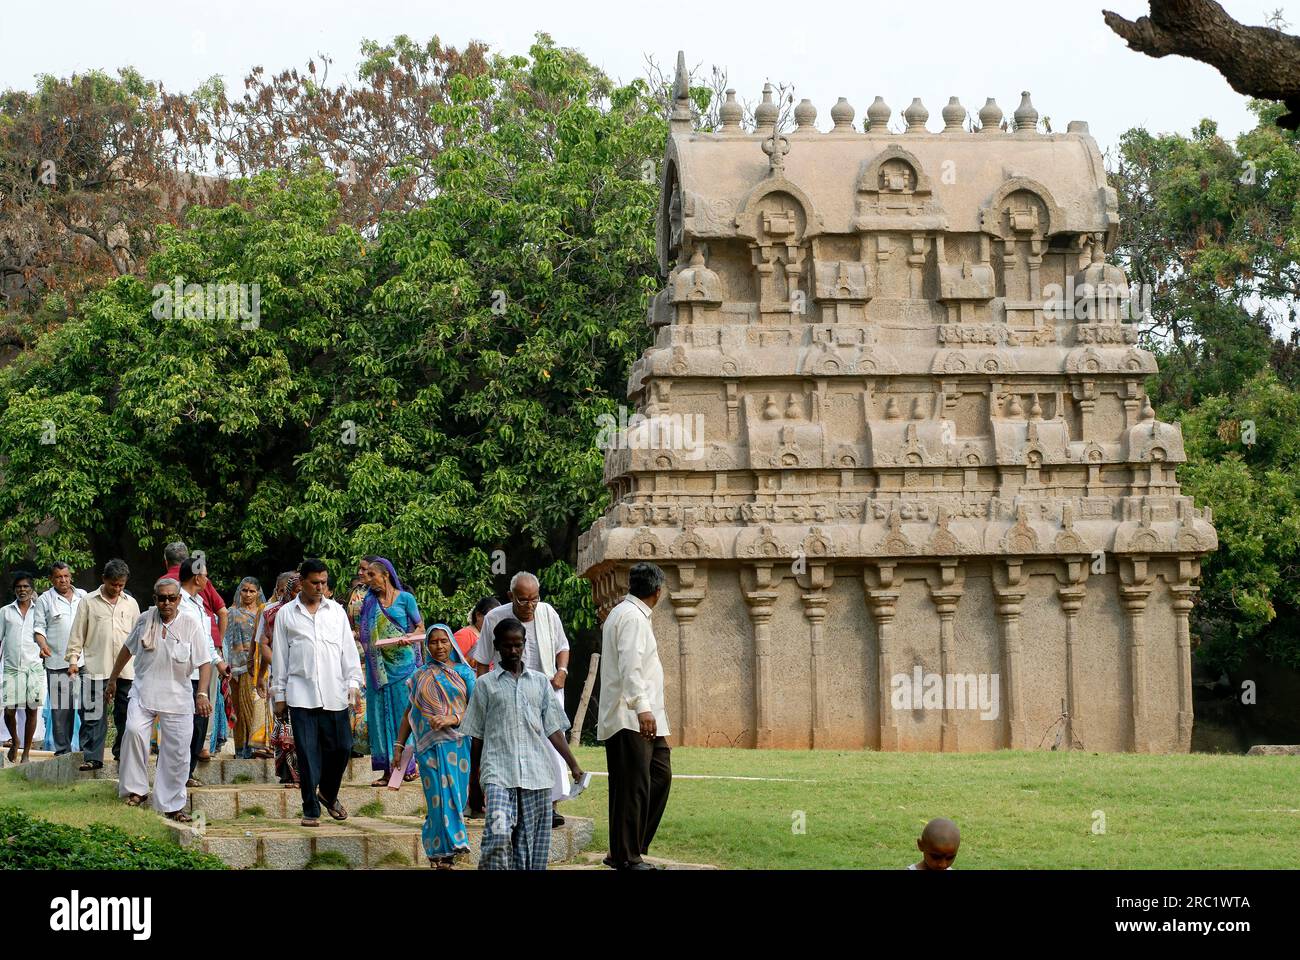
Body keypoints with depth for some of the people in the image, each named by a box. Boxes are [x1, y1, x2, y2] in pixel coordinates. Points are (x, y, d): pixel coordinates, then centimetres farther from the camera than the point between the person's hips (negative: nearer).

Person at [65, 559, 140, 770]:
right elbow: (77, 634, 4)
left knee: (125, 713, 9)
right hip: (96, 668, -3)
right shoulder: (89, 602, 3)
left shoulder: (131, 603, 12)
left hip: (126, 668, 3)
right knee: (94, 715, -6)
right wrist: (73, 659, -4)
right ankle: (92, 757, -5)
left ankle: (122, 752, 21)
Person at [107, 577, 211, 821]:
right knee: (134, 731, -25)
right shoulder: (145, 620, 5)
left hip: (177, 698, -1)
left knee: (176, 752, 0)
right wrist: (113, 678, 23)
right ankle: (137, 789, -14)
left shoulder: (192, 626, -3)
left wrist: (202, 695, -15)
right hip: (143, 694, 1)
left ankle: (171, 805, 13)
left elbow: (204, 663, -4)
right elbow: (127, 649, 19)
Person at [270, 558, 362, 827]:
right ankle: (311, 810, 3)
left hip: (334, 694, 2)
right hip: (300, 694, -2)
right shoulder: (286, 614, 8)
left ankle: (328, 794, 26)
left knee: (341, 747, 1)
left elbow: (349, 649, 12)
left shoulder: (336, 611, 12)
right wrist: (279, 694, 6)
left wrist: (353, 682, 3)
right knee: (307, 753, -3)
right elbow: (279, 656, 8)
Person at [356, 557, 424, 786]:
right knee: (380, 714, 0)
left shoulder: (405, 599, 2)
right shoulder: (369, 602, 13)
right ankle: (387, 769, 2)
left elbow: (421, 627, 2)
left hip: (402, 662, -4)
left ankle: (409, 765, 7)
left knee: (403, 710, -2)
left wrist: (408, 637, -16)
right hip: (378, 664, 4)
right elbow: (362, 631, 17)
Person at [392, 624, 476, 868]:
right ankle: (447, 849, -5)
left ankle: (438, 851, 9)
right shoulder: (420, 676, 14)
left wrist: (452, 719, -17)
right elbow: (410, 712, 17)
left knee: (456, 793, -2)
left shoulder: (463, 672, 7)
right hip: (430, 745, 1)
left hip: (457, 742, -1)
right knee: (440, 795, -7)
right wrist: (399, 744, 11)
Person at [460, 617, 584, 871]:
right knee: (499, 834, -22)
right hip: (498, 773, -2)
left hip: (537, 773, 2)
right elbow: (476, 736, 11)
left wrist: (574, 766, 5)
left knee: (533, 843, 0)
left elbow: (554, 730, 14)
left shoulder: (540, 682, 14)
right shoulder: (485, 684, 9)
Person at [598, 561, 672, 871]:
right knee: (633, 787, -7)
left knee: (660, 776, 11)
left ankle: (636, 846, 15)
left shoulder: (628, 612, 20)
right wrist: (641, 708, -31)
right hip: (631, 718, -11)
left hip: (642, 718, 11)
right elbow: (630, 666, -24)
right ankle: (626, 858, -2)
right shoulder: (632, 616, -13)